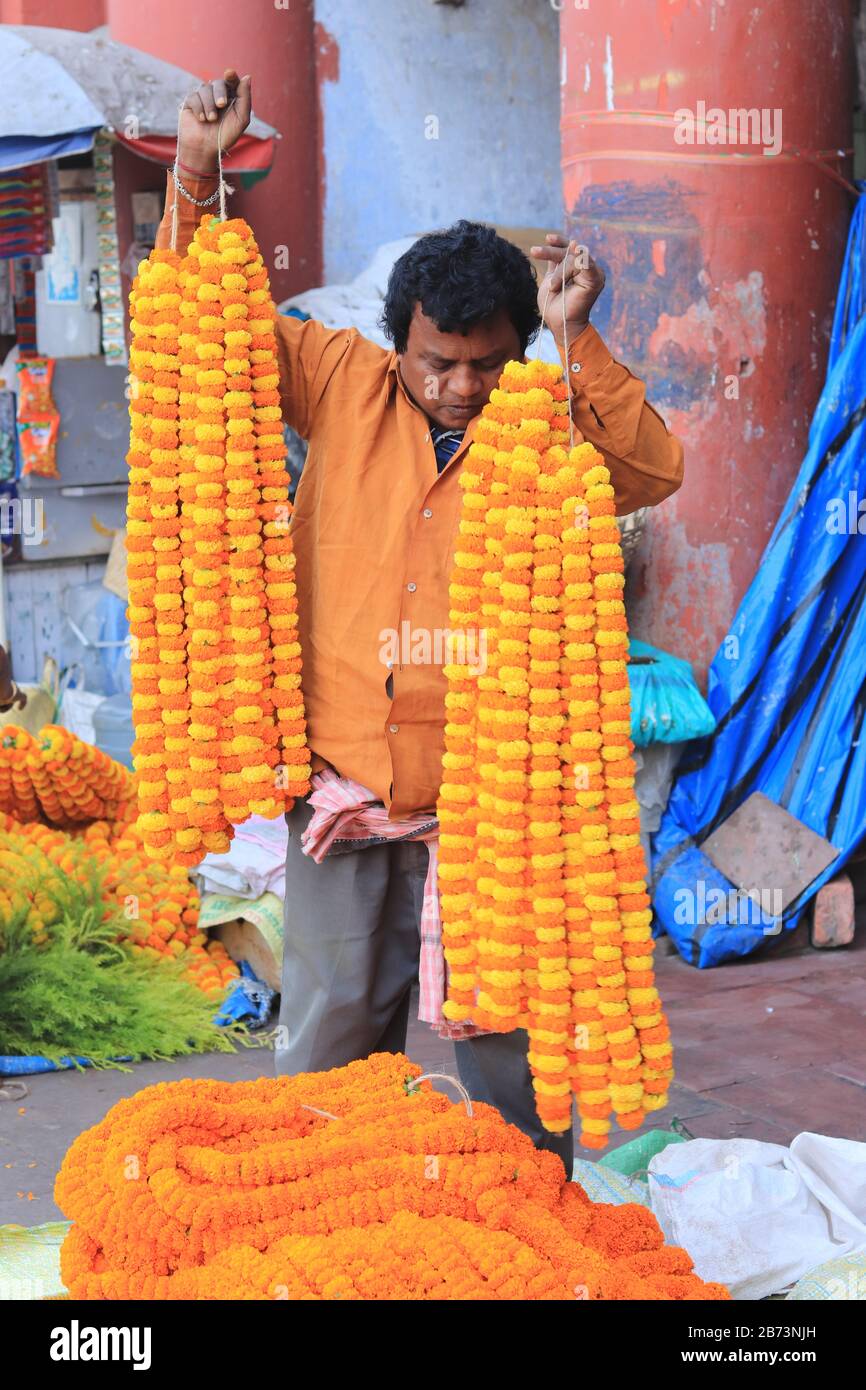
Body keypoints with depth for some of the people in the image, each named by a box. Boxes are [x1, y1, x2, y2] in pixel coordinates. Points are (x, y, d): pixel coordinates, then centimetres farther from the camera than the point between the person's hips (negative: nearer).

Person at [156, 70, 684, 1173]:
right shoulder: (343, 382, 3)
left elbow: (653, 470, -17)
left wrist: (578, 338, -23)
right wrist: (196, 175, -3)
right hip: (342, 795, 2)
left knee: (511, 1058, 7)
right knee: (326, 1046, 12)